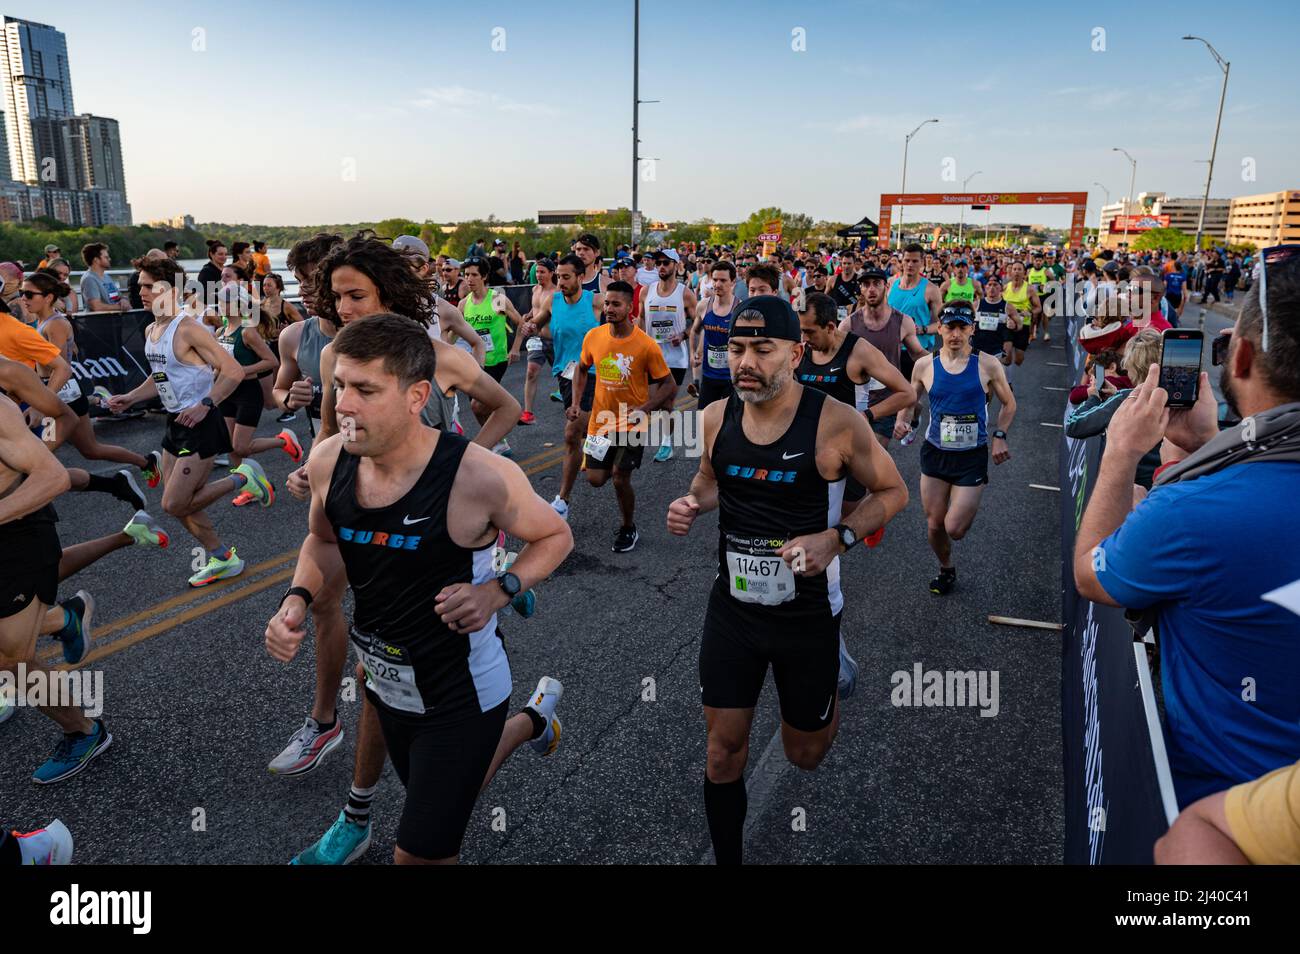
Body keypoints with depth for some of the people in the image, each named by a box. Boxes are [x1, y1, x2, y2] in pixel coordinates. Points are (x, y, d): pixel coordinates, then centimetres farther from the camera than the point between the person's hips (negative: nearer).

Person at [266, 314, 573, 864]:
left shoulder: (478, 476, -28)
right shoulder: (328, 460, -13)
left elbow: (556, 537, -11)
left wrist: (497, 591, -26)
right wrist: (297, 600, -10)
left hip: (460, 694, -6)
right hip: (384, 683, 6)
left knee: (421, 852, 3)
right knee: (441, 801, 31)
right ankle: (531, 721, 55)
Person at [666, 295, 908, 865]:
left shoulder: (836, 423, -19)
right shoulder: (717, 417, -6)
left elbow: (893, 490, -5)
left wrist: (838, 538, -22)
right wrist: (692, 505, -9)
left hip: (808, 616, -2)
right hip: (731, 609, 3)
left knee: (804, 754, 17)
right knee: (724, 748, 7)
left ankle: (829, 695, 52)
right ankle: (727, 857, 32)